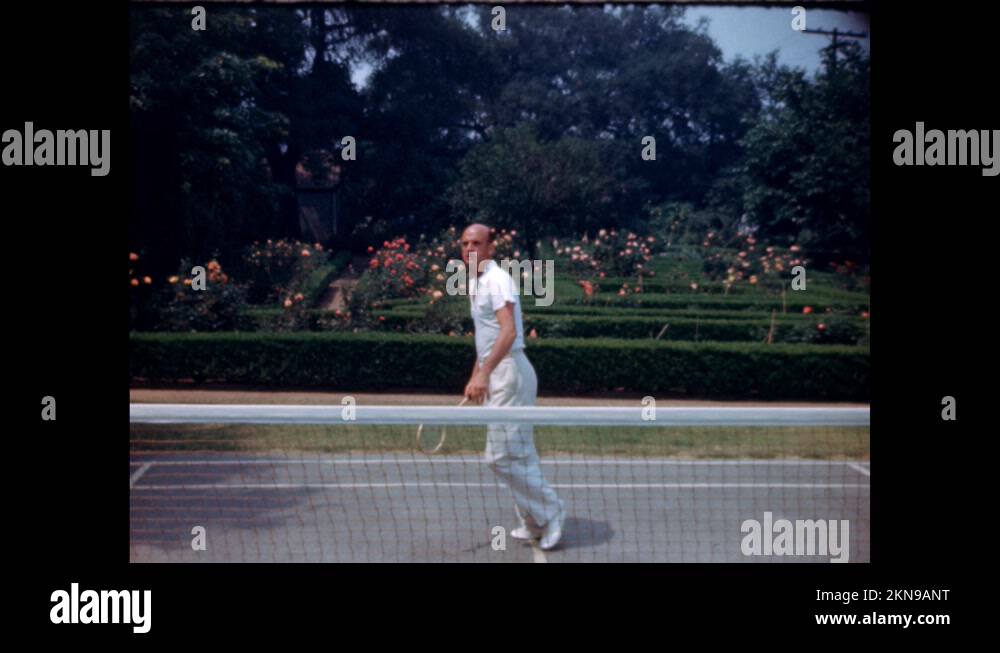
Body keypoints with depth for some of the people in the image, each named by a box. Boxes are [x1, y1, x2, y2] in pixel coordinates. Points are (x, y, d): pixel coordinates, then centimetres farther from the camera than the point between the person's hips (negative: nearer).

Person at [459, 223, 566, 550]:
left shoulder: (498, 279, -12)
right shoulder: (476, 282, 17)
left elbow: (508, 331, -24)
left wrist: (483, 373, -30)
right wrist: (476, 377, 24)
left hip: (508, 372, -9)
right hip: (494, 375, 9)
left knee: (505, 455, -8)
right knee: (517, 455, 12)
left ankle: (548, 513, 6)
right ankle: (536, 522, 21)